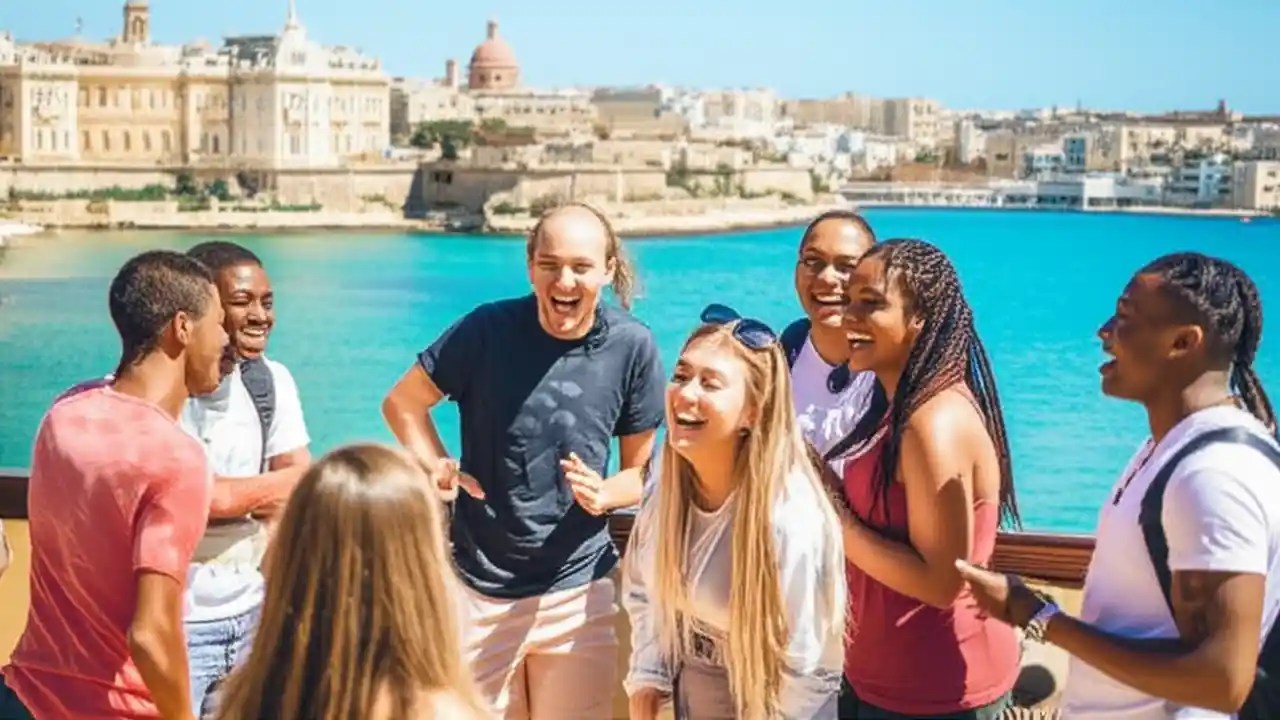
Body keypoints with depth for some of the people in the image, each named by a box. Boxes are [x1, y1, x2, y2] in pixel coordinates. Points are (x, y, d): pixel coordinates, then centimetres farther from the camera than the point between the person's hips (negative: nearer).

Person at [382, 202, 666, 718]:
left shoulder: (632, 347, -7)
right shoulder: (488, 329, -11)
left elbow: (641, 470, 2)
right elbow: (402, 403, 3)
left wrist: (603, 494, -18)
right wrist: (435, 465, -12)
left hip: (577, 589, 1)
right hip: (479, 586, -1)